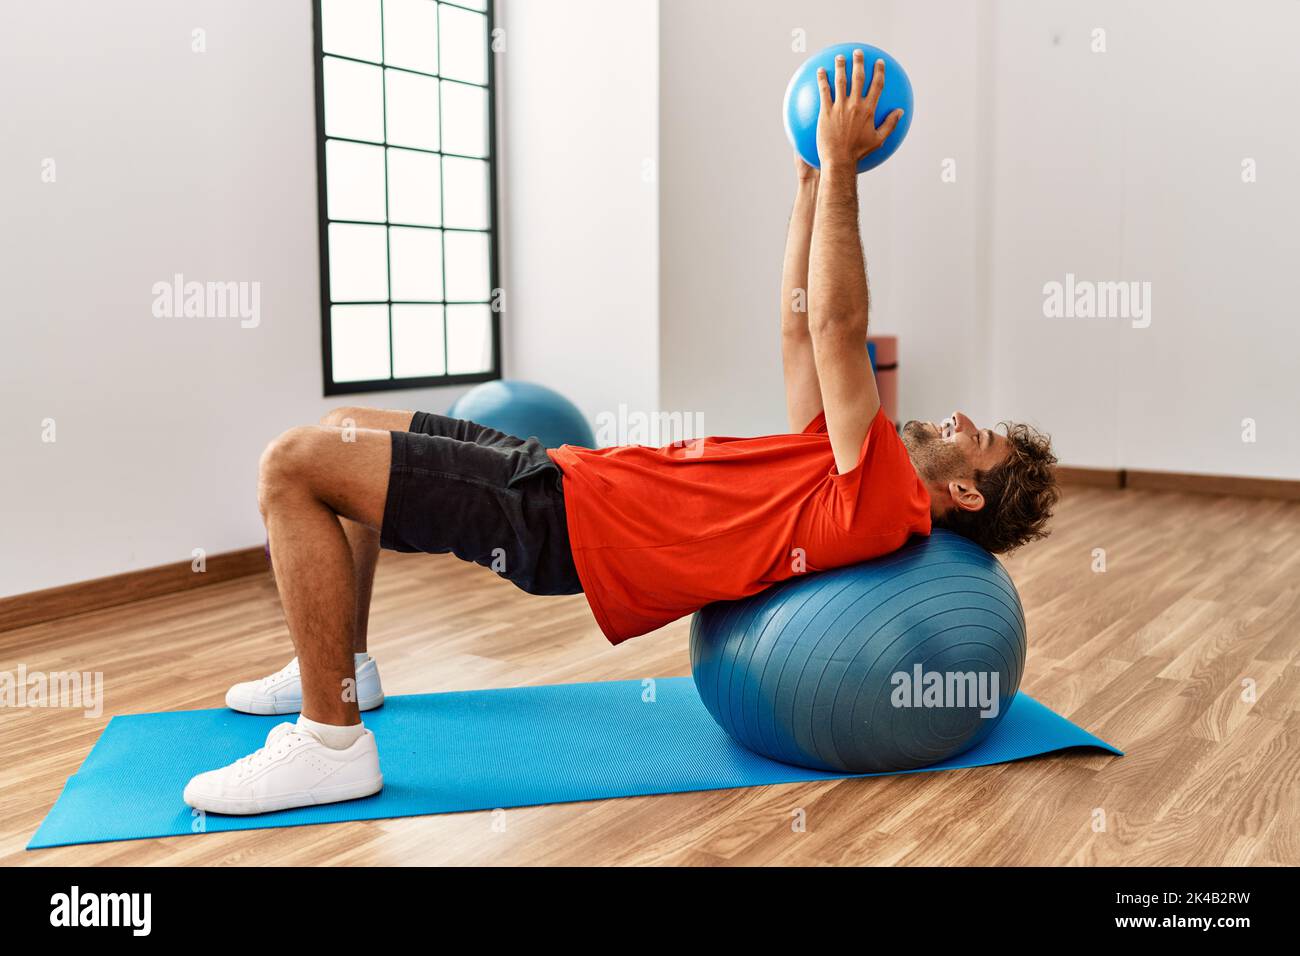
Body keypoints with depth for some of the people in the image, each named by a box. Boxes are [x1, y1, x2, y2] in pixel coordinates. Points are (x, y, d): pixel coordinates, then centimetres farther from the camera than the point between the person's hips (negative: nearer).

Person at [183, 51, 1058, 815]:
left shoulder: (883, 500, -14)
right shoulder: (842, 464, 14)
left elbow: (838, 329, -19)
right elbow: (801, 328, 19)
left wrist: (841, 168, -16)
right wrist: (812, 182, 18)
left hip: (559, 520, -10)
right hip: (567, 472, 10)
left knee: (294, 465, -17)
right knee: (346, 432, 21)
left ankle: (330, 741, -9)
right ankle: (341, 666, 26)